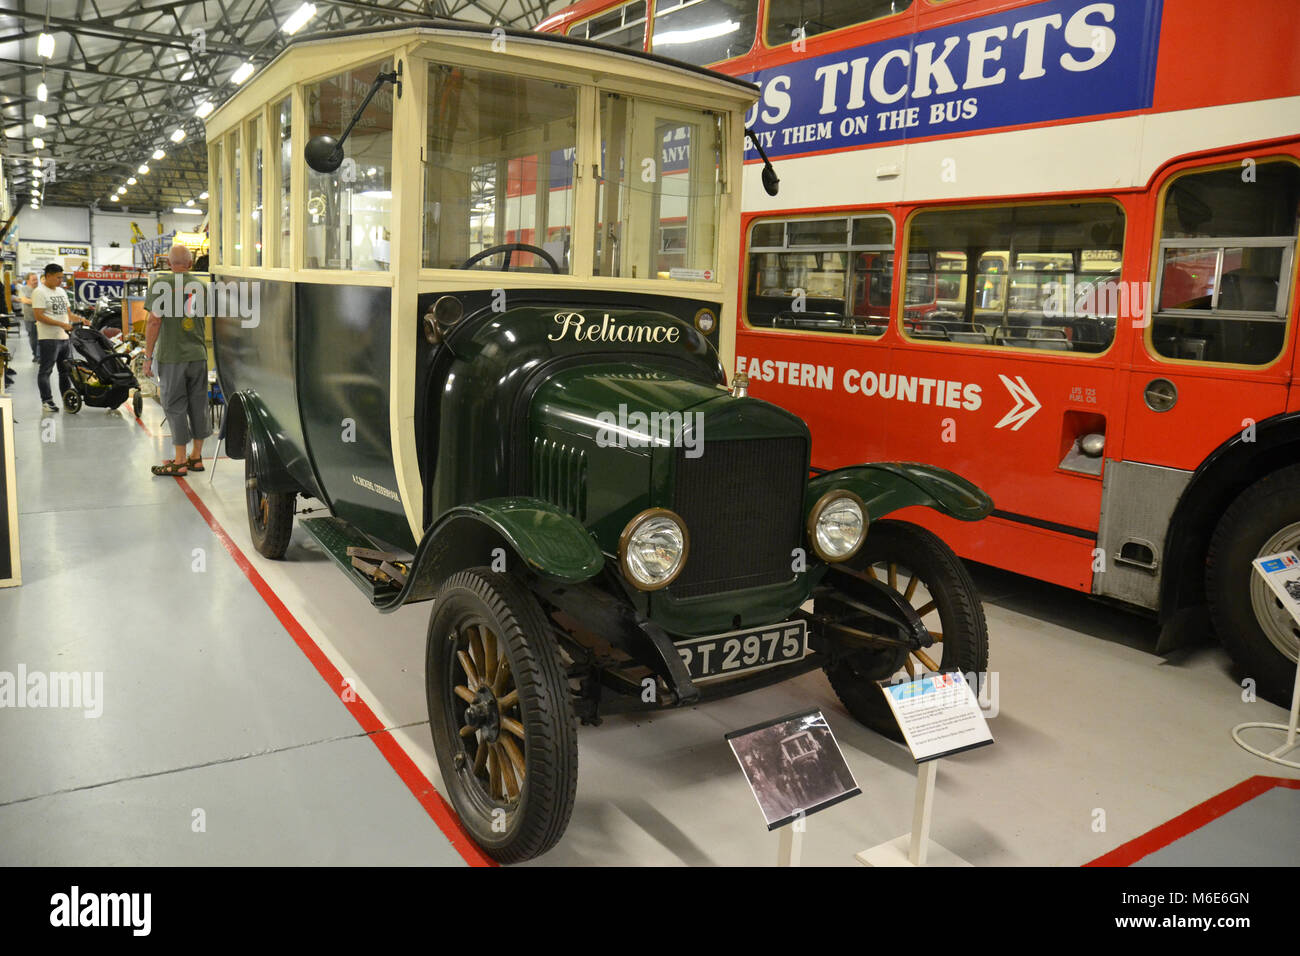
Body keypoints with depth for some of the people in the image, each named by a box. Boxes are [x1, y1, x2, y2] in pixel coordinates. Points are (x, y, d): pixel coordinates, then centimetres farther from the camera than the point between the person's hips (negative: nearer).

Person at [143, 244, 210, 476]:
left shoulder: (161, 283, -7)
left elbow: (154, 321, -11)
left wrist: (148, 356, -5)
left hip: (172, 356, -4)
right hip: (199, 355, 4)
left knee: (175, 407, 2)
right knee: (198, 405, 11)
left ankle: (180, 462, 6)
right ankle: (196, 457, 20)